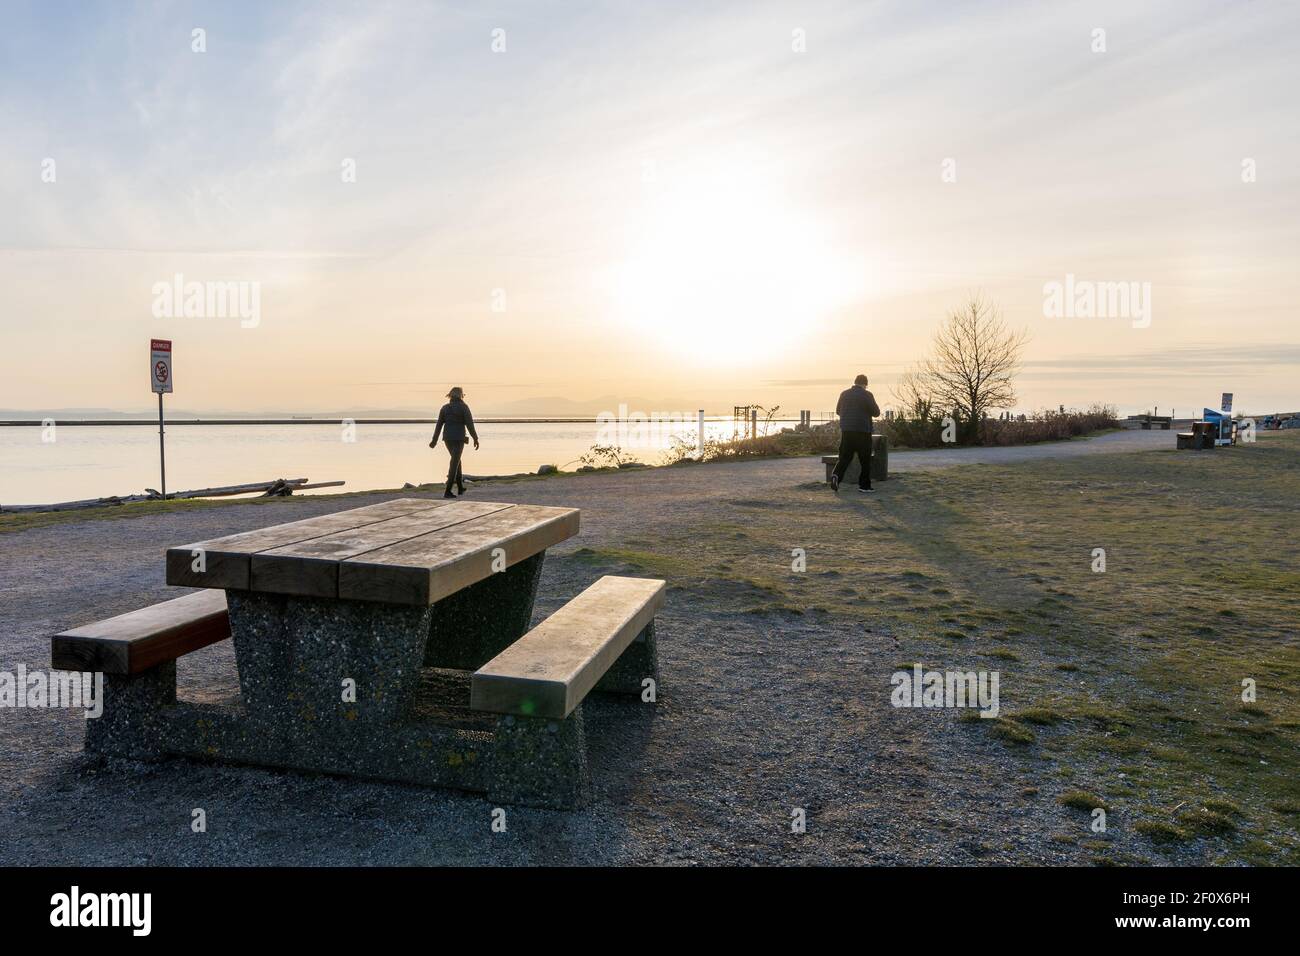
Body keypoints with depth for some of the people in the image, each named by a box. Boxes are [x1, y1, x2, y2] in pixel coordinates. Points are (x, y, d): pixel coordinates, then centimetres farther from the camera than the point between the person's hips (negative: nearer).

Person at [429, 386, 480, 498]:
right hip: (459, 438, -5)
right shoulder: (463, 407, -6)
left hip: (448, 438, 5)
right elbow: (469, 424, -11)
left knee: (456, 460, 23)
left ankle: (460, 487, 28)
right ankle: (447, 491, -13)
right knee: (454, 463, -5)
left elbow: (439, 424, 6)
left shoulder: (444, 408, 7)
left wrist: (434, 440, 13)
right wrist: (475, 438, -5)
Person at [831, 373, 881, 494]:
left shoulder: (844, 394, 6)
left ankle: (836, 475, -19)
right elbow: (876, 413, -4)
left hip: (846, 431, 4)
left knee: (844, 457, 6)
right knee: (865, 460, 7)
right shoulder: (867, 395, -7)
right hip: (862, 431, -4)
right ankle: (864, 485, 11)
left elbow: (838, 411, 16)